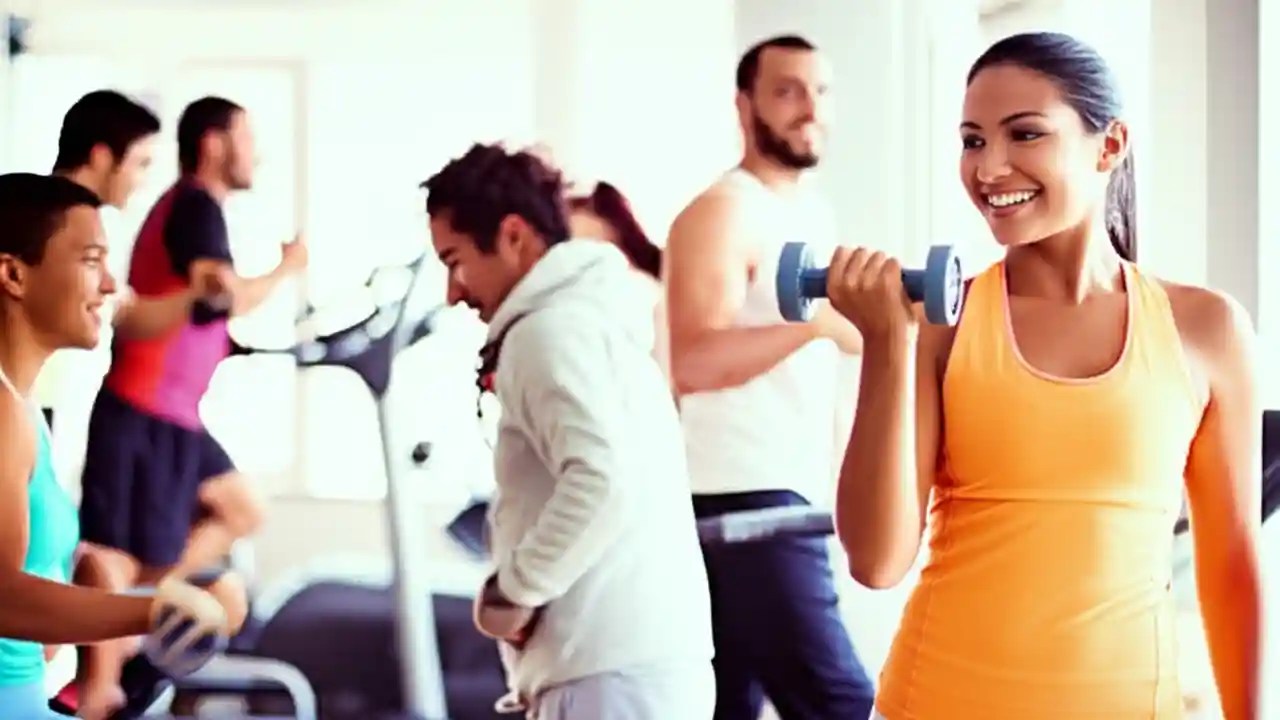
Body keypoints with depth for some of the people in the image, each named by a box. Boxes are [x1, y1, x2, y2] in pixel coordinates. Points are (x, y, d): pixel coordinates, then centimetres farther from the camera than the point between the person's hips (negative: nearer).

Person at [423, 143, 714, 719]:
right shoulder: (593, 318, 23)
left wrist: (513, 589, -13)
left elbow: (602, 479, -24)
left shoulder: (551, 329, -9)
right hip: (647, 659, 10)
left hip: (614, 671, -10)